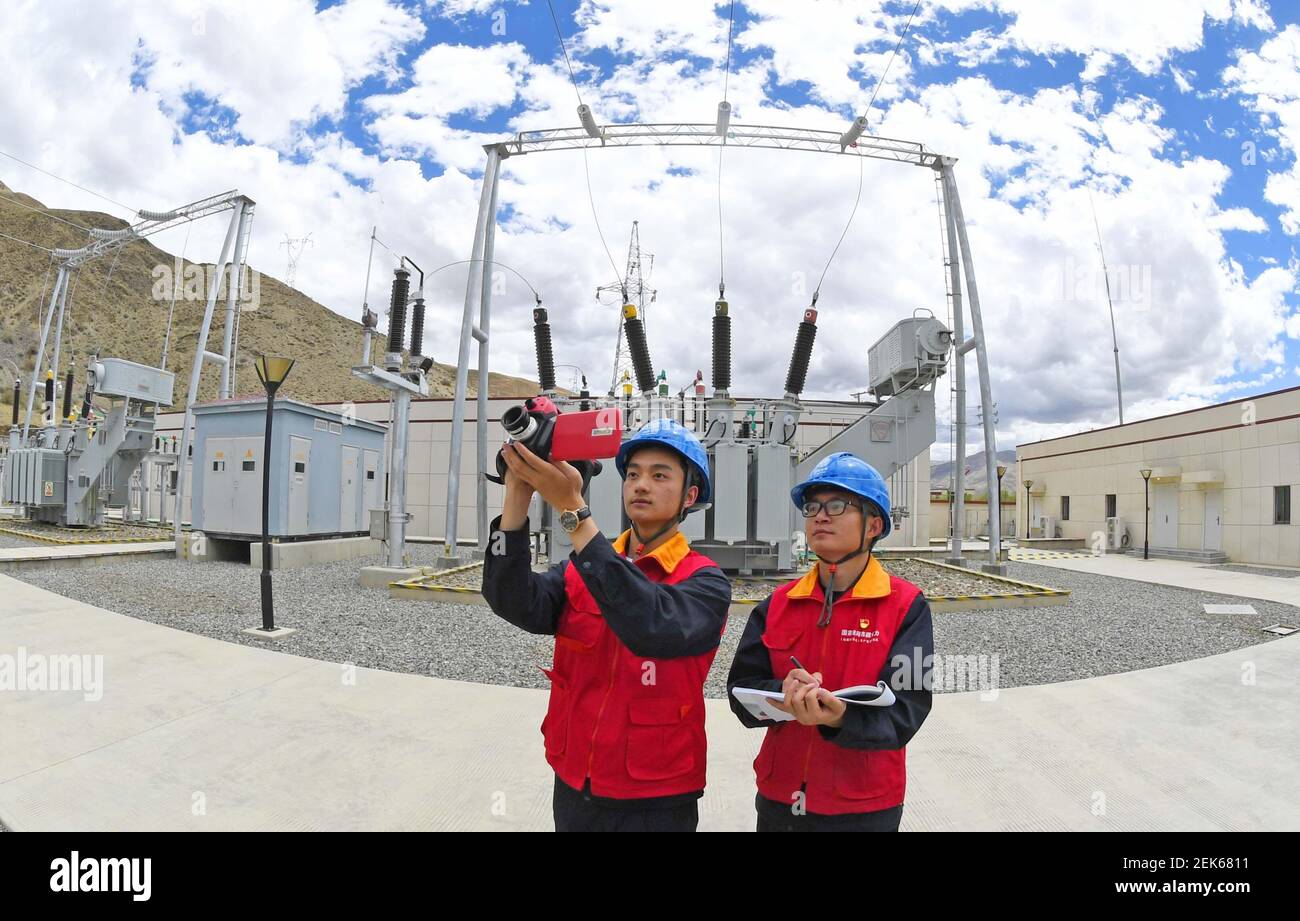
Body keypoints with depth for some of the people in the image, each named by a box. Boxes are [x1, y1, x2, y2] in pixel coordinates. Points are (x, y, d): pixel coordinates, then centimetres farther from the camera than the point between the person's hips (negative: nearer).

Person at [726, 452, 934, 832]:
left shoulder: (907, 606, -9)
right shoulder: (778, 604, 1)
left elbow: (906, 707, -16)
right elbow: (740, 691, -2)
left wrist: (840, 718, -34)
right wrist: (782, 694, -23)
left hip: (865, 808, -2)